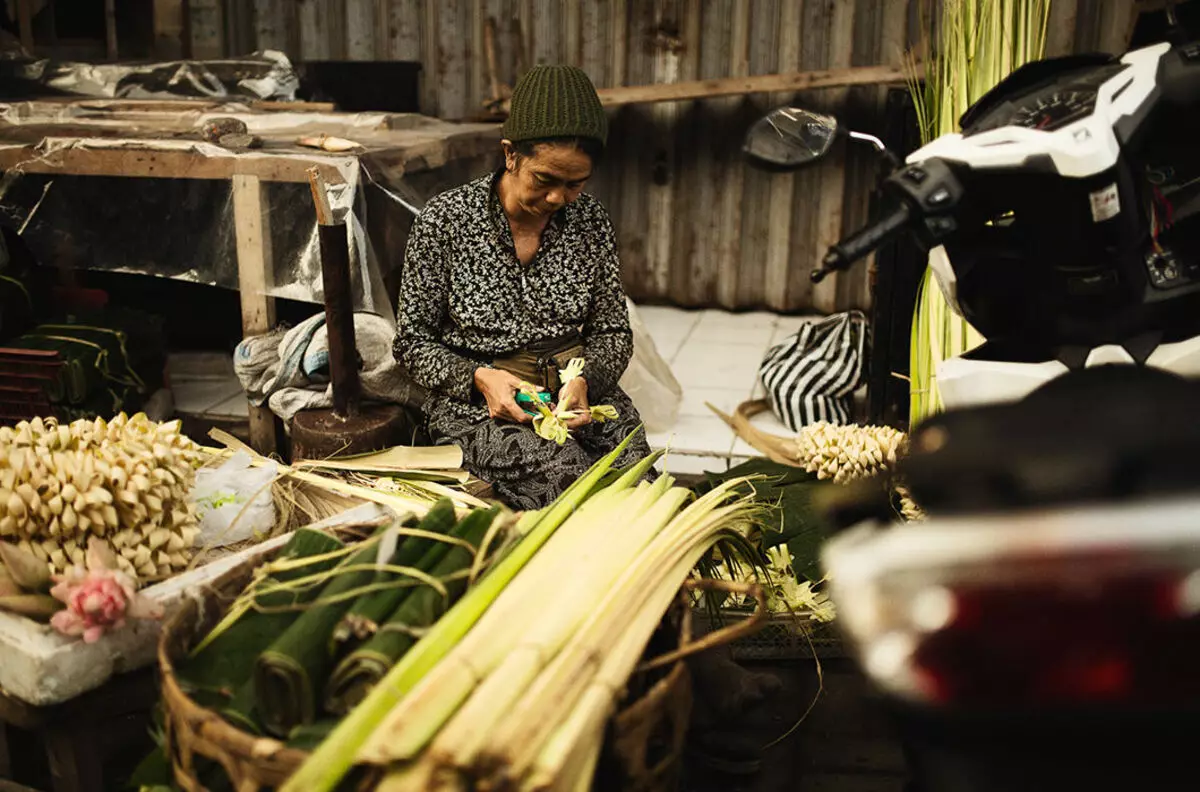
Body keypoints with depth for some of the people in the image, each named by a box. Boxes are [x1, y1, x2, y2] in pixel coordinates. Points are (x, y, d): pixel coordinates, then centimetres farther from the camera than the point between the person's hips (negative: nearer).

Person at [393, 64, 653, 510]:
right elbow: (413, 341, 1)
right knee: (565, 471, -33)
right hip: (477, 404, -3)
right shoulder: (444, 222, -5)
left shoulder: (589, 220, 5)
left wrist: (585, 380, -11)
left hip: (577, 392, 3)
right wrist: (480, 377, -17)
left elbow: (613, 333, 11)